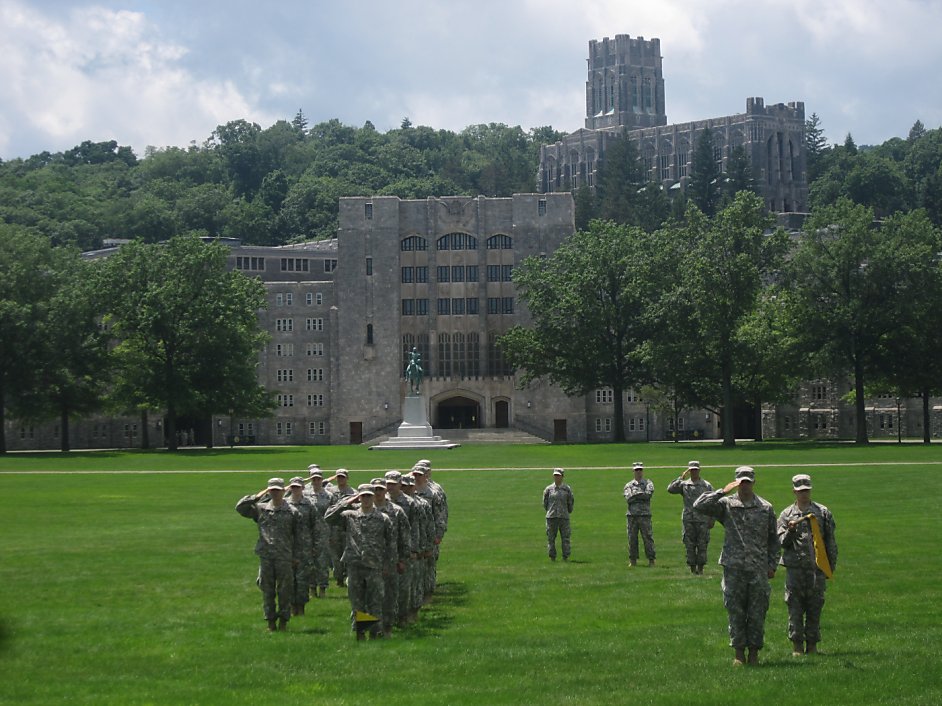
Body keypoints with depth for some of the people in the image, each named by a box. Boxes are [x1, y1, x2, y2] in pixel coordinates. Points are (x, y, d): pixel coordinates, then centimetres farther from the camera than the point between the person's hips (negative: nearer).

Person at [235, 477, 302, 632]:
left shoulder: (292, 512, 5)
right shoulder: (260, 509, 9)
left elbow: (298, 537, 6)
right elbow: (240, 507, 4)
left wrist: (297, 557, 2)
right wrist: (257, 497, 0)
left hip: (284, 557, -2)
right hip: (265, 556, 2)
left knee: (285, 590, 1)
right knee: (267, 590, 5)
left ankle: (283, 621, 9)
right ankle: (270, 621, 12)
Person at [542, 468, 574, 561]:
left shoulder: (567, 489, 4)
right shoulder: (548, 489, 4)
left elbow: (571, 502, 13)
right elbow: (545, 503, 12)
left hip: (564, 517, 0)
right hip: (551, 517, 0)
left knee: (565, 538, -1)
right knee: (551, 538, 1)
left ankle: (566, 557, 5)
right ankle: (552, 557, 8)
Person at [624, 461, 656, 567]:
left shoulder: (648, 483, 9)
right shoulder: (628, 485, 13)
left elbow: (648, 494, -9)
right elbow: (628, 498, -3)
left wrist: (635, 495, -5)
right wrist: (641, 495, -7)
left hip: (645, 514, -2)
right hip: (632, 514, 2)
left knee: (648, 537, -4)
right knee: (632, 538, 3)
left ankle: (651, 560, -1)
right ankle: (632, 560, 9)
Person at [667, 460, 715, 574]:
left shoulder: (707, 486, 7)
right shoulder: (684, 485, 8)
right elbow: (670, 489, -7)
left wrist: (711, 520, 0)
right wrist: (681, 478, -10)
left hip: (703, 520, -1)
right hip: (688, 520, 1)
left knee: (702, 545, -1)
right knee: (689, 545, 1)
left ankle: (700, 568, 4)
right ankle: (692, 568, 7)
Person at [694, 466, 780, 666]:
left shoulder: (766, 508, 8)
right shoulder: (726, 505, 4)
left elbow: (773, 539, 13)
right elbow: (699, 506, -11)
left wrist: (772, 565, 6)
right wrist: (723, 491, -13)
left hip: (758, 569, 1)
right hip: (733, 568, -1)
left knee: (757, 612, 2)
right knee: (736, 612, 3)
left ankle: (754, 652, 10)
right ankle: (739, 653, 11)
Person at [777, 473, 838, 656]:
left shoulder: (823, 513, 10)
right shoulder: (786, 515, 9)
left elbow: (830, 542, 11)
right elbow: (782, 543, 5)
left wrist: (831, 566, 7)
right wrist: (790, 531, -14)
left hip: (817, 567, 0)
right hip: (795, 567, 0)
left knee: (815, 607, 2)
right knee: (795, 607, -2)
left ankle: (812, 645, 8)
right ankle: (797, 645, 3)